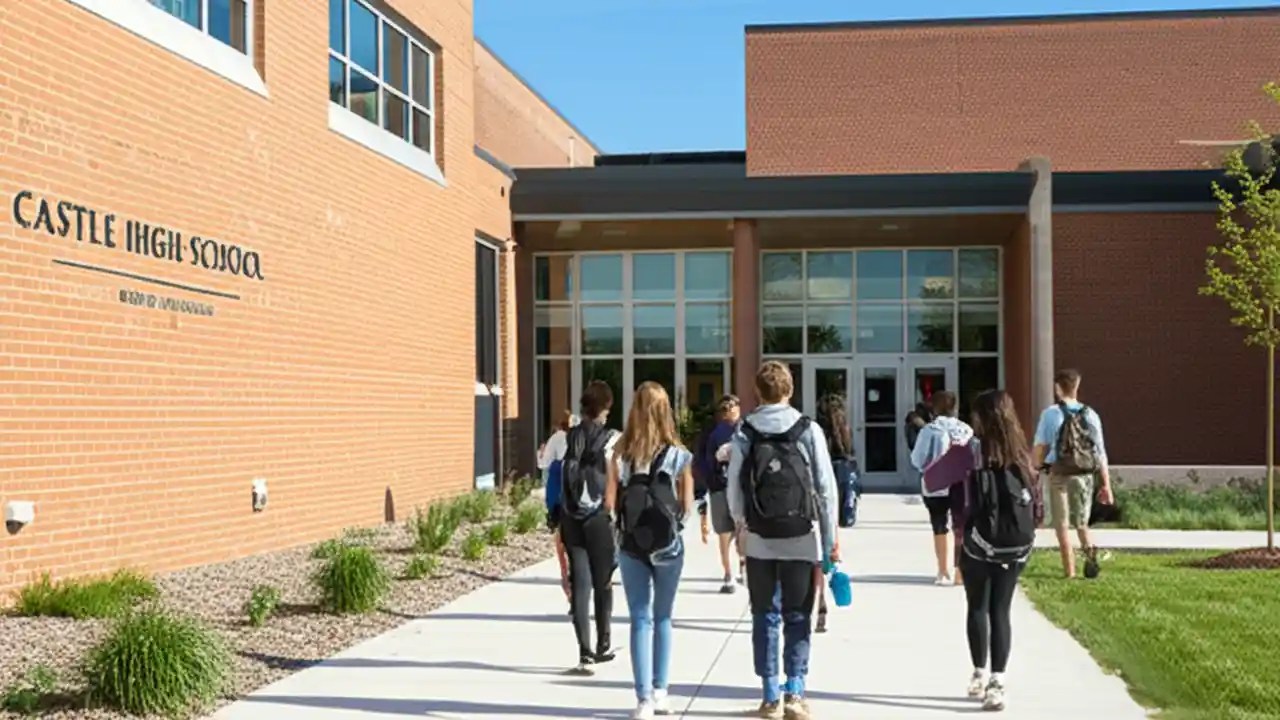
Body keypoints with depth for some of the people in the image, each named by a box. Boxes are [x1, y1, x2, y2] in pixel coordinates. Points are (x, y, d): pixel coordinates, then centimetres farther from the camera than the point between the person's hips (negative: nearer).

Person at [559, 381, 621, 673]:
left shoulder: (569, 438, 4)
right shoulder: (611, 439, -6)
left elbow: (558, 480, 5)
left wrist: (559, 517, 13)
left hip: (572, 519, 2)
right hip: (600, 518, -2)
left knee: (579, 584, 2)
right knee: (602, 582, 12)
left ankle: (585, 652, -3)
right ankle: (602, 645, 23)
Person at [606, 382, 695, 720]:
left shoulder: (621, 454, -3)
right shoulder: (678, 454, -6)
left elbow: (610, 502, -4)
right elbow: (687, 506, -3)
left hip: (631, 544, 0)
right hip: (668, 545, 0)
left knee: (640, 619, 4)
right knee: (663, 618, 15)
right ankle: (660, 691, 19)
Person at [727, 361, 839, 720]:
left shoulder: (744, 433, -1)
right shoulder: (808, 430, -3)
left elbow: (733, 488, -1)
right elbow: (826, 487, -4)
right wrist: (831, 538, 3)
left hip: (759, 539, 1)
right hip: (801, 538, -1)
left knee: (765, 617, 10)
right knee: (797, 617, 7)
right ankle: (794, 691, -2)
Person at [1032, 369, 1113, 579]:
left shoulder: (1051, 413, -6)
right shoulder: (1090, 414, 3)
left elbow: (1040, 447, -10)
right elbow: (1101, 453, 3)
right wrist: (1106, 485, 7)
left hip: (1060, 475, -3)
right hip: (1085, 475, 3)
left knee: (1062, 524, 7)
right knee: (1081, 522, 18)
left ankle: (1070, 570, 8)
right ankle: (1090, 551, -9)